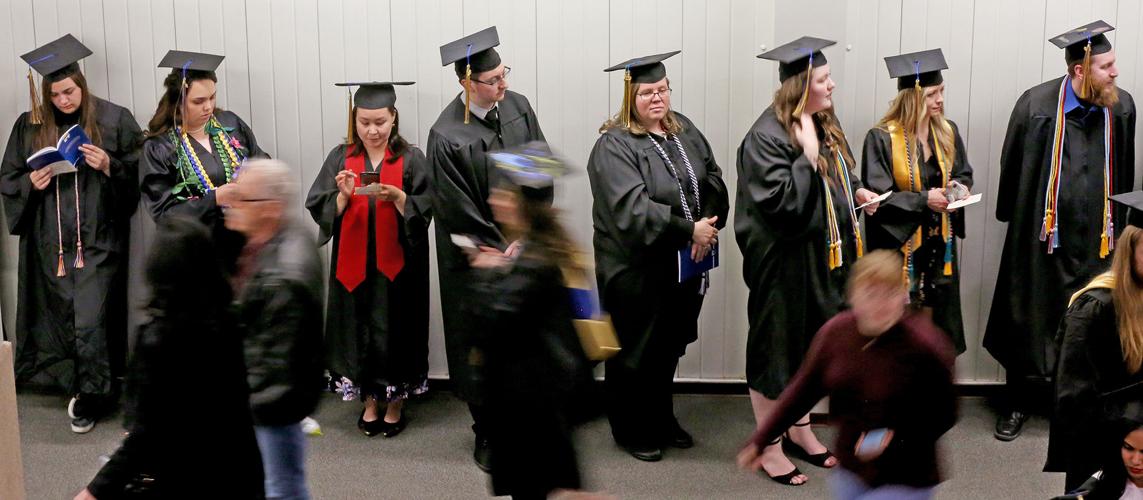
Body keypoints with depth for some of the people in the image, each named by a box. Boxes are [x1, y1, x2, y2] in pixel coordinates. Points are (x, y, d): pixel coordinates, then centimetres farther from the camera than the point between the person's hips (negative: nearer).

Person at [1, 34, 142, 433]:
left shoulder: (114, 120, -2)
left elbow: (140, 172, 1)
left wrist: (109, 167, -16)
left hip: (99, 240, -3)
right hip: (51, 243, 3)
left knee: (89, 322, -8)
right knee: (63, 320, 9)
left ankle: (90, 397, 5)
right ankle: (84, 388, 25)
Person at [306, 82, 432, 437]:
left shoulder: (411, 160, -4)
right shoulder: (340, 158, 1)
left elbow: (424, 212, -7)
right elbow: (319, 209, -3)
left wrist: (399, 198, -24)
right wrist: (344, 196, -21)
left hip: (396, 265, -2)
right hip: (354, 264, 2)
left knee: (395, 329, 5)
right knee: (359, 330, 8)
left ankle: (395, 404, 20)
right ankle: (369, 402, 24)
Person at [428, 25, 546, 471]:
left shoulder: (518, 106, -3)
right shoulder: (447, 136, -18)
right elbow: (458, 212, -15)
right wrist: (501, 250, -10)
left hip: (523, 246, 4)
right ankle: (486, 432, 23)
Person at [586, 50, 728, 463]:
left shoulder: (685, 130, 7)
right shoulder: (613, 146, -15)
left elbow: (713, 179, 5)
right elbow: (632, 206, -26)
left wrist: (709, 223, -14)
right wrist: (689, 229, -26)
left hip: (683, 263, 6)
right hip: (637, 268, -6)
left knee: (669, 346, 19)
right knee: (635, 350, 8)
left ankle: (661, 419, 37)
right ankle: (631, 431, 25)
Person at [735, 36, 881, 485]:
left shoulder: (824, 125, 6)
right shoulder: (767, 136, -21)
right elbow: (780, 201, -27)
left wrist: (857, 193, 4)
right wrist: (808, 157, -27)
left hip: (822, 260, 9)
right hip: (783, 263, -8)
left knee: (809, 346, 19)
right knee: (777, 349, 4)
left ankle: (799, 428, 36)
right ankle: (769, 446, 18)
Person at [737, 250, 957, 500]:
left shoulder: (925, 346, -20)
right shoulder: (836, 331, -7)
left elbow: (944, 415, -11)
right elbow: (803, 389, 3)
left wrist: (895, 439, -25)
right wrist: (759, 441, 3)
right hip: (850, 472, 6)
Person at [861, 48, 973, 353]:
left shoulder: (948, 132, 3)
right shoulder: (882, 138, -15)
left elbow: (964, 173, 15)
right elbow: (877, 196, -16)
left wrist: (960, 188, -8)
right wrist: (923, 199, -23)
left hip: (938, 245, 5)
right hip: (898, 245, -5)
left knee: (932, 315, 12)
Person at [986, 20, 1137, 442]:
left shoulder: (1122, 107, -2)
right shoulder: (1036, 105, -11)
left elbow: (1123, 175, 9)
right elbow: (1012, 167, 0)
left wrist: (1119, 227, 13)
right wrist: (1014, 220, 6)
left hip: (1097, 240, 2)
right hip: (1044, 235, -2)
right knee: (1033, 317, 9)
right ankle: (1020, 401, 24)